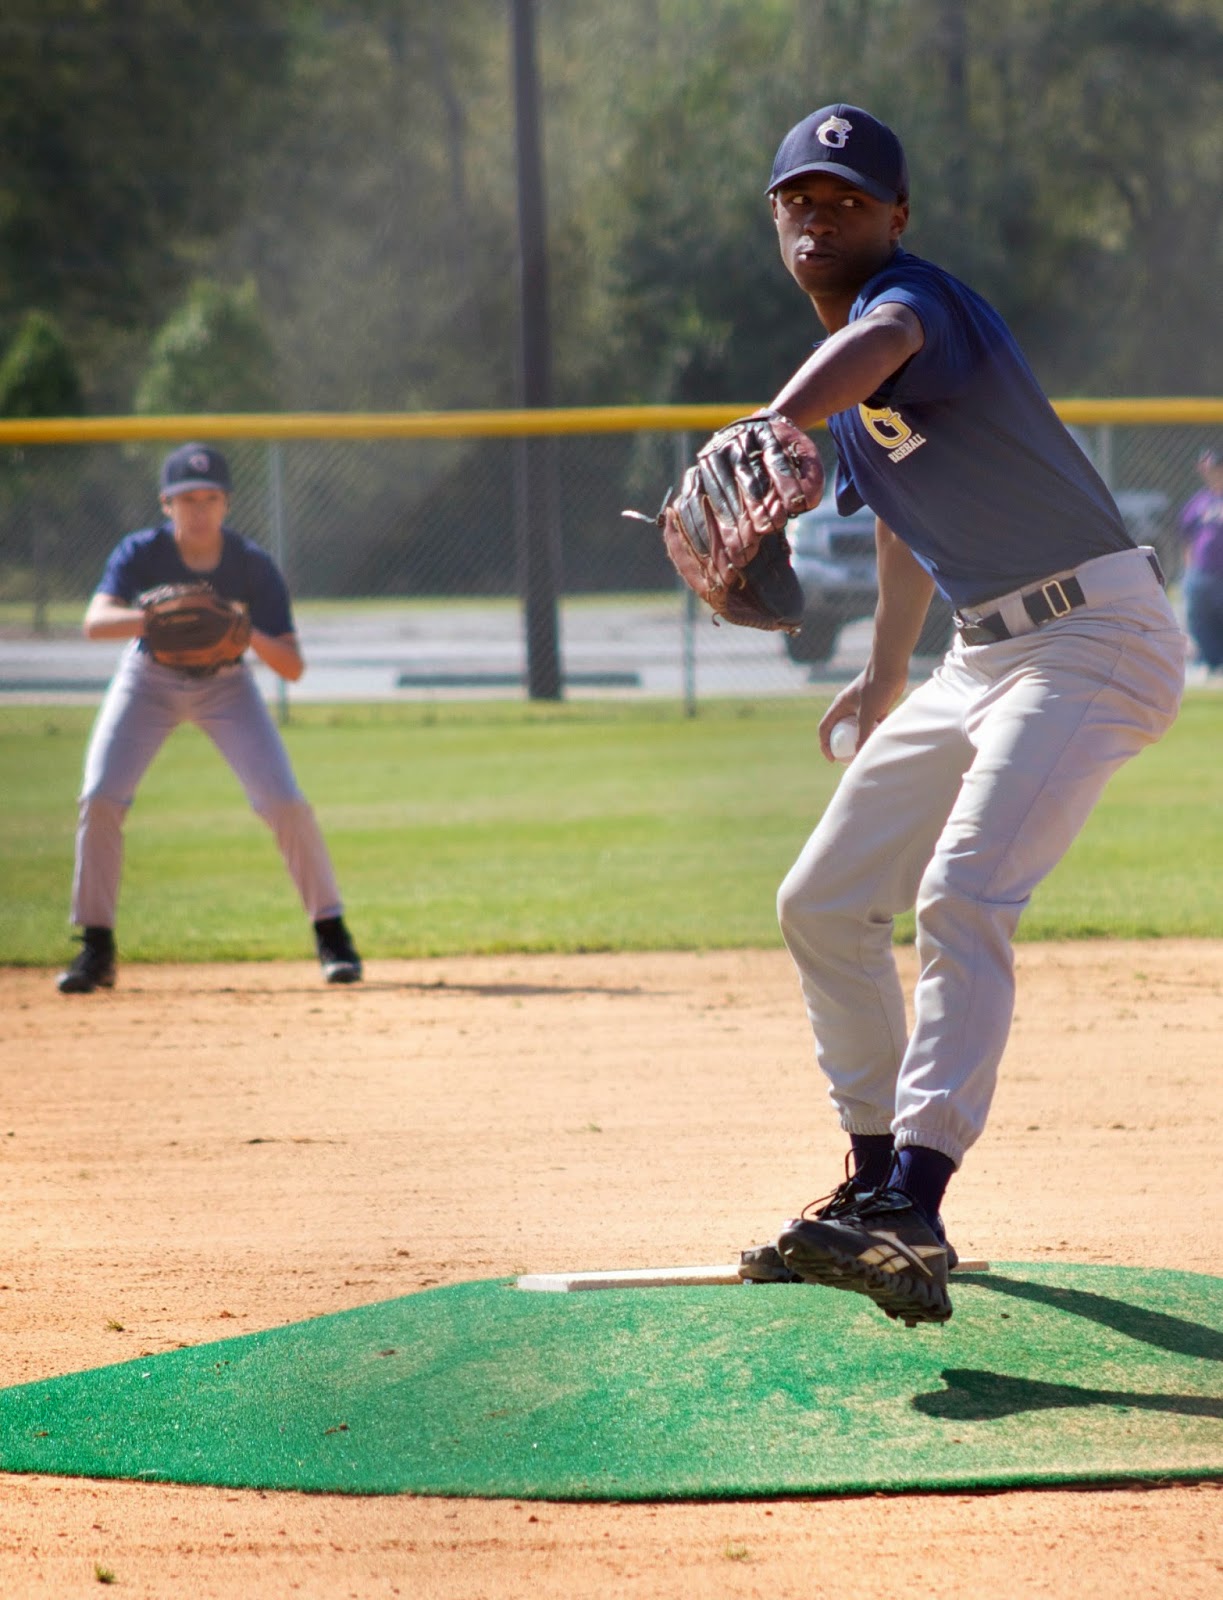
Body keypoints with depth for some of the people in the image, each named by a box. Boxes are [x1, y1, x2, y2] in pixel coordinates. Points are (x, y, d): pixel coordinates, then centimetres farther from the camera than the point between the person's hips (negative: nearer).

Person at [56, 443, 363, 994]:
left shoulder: (254, 566, -22)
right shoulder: (141, 553, -23)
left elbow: (293, 668, -23)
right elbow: (96, 621, -40)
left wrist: (250, 633, -42)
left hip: (225, 685, 0)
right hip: (147, 681, 0)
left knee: (285, 801, -16)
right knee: (100, 798, -16)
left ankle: (331, 934, 1)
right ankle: (96, 949, -2)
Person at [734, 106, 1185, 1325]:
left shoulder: (916, 298, -17)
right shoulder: (846, 370, 12)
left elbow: (884, 342, -44)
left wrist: (765, 435, -63)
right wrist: (886, 673, 35)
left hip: (1093, 639, -10)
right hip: (983, 657, 10)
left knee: (961, 898, -27)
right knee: (823, 906, 13)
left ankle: (912, 1216, -35)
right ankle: (876, 1179, 25)